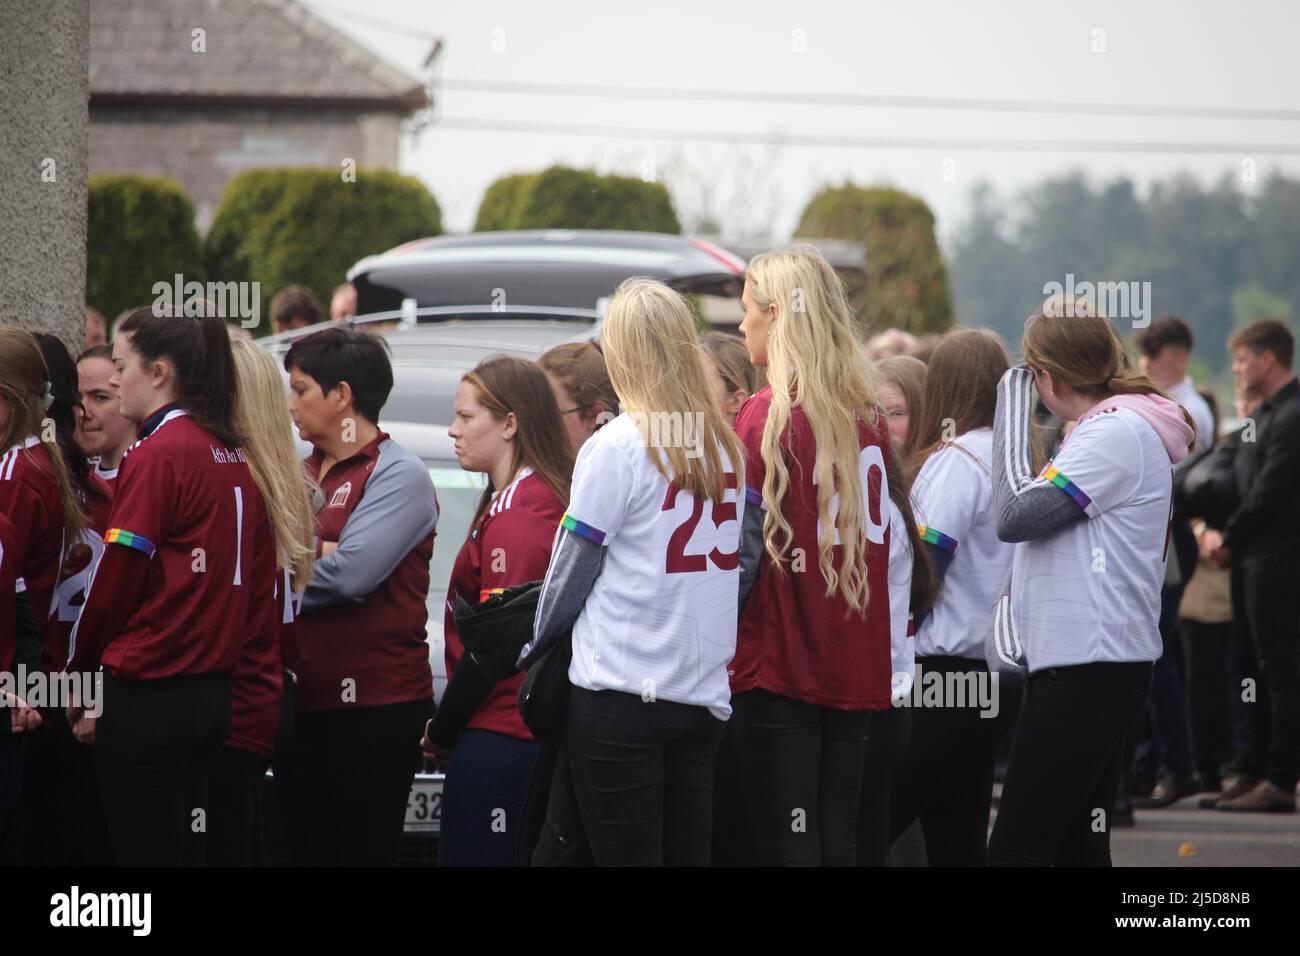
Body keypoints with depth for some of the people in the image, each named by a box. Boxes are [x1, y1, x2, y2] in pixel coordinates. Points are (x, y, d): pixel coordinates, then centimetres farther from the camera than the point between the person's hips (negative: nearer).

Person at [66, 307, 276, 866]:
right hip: (213, 690, 8)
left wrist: (76, 676, 3)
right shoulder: (234, 455, 9)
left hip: (149, 693, -8)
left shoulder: (157, 455, -13)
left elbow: (116, 581, -11)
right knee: (185, 851, 13)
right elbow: (261, 581, 12)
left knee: (143, 850, -3)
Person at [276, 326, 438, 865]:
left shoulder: (398, 475, -6)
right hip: (301, 701, 7)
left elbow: (350, 574, -18)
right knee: (306, 847, 9)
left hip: (374, 706, -7)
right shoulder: (301, 474, 17)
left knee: (363, 850, -4)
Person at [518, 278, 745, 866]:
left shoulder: (617, 448, -10)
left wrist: (534, 648, 11)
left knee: (628, 857, -3)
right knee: (689, 854, 8)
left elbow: (570, 576, -4)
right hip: (705, 695, 6)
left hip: (622, 696, -6)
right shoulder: (725, 444, 7)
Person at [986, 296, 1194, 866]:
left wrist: (1013, 410, -8)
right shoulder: (1113, 428, 19)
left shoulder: (1118, 433, -13)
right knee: (1078, 849, 10)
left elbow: (1014, 515, -17)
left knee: (1016, 850, -12)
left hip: (1087, 672, -10)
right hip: (1092, 666, 10)